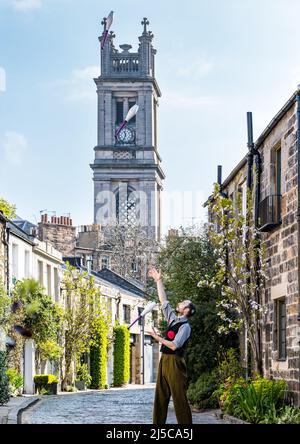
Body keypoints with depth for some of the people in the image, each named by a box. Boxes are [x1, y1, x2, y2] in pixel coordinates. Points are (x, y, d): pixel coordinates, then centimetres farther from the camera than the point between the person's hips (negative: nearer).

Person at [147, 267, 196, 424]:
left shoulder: (185, 326, -9)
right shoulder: (173, 319, 15)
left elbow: (174, 346, -19)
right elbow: (163, 301, 19)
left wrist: (157, 337, -14)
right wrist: (159, 281, 18)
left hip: (175, 363, -8)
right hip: (164, 361, 8)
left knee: (180, 399, -7)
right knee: (160, 398, 6)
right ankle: (158, 424, 7)